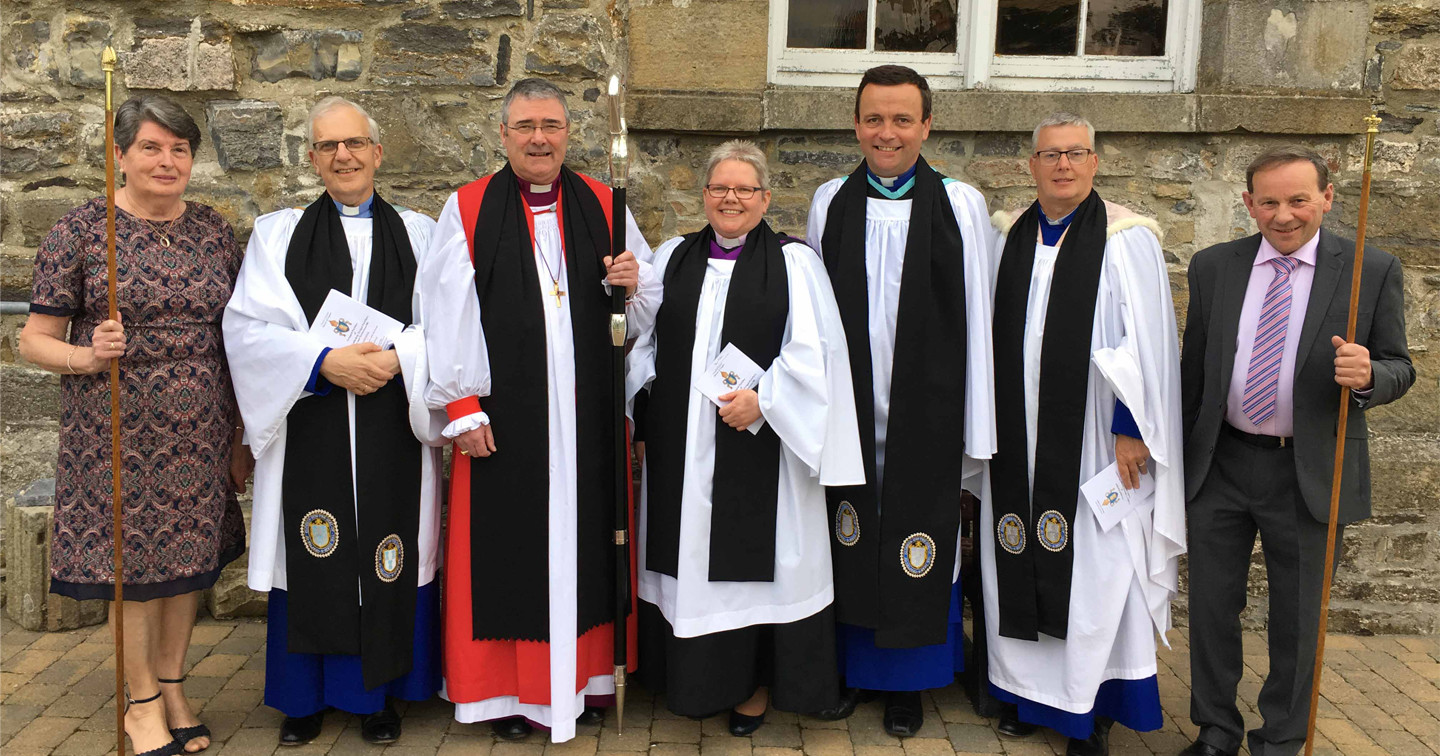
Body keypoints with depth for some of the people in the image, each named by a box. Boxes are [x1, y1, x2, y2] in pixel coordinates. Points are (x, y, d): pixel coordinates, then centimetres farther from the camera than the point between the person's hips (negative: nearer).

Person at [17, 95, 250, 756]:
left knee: (189, 556, 11)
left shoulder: (214, 232, 6)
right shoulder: (80, 229, -4)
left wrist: (241, 440, 9)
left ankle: (173, 686, 31)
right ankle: (143, 700, 25)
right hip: (116, 434, -3)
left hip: (199, 431, 3)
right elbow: (35, 341, -3)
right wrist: (88, 356, -24)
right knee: (132, 559, 6)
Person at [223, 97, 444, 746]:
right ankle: (306, 696, 19)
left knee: (389, 559, 3)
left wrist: (397, 358, -16)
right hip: (310, 429, 0)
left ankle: (378, 692, 17)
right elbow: (248, 327, -2)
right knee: (314, 562, 3)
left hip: (392, 433, 1)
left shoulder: (418, 233, 10)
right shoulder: (277, 233, 8)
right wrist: (324, 361, -16)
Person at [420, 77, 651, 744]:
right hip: (503, 415, -2)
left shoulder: (602, 206, 9)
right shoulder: (468, 211, 2)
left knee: (585, 535, 9)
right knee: (508, 543, 4)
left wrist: (631, 283, -9)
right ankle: (507, 688, 19)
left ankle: (584, 676, 26)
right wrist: (461, 408, -8)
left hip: (587, 412, 2)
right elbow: (449, 316, -2)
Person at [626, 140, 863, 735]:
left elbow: (811, 352, -8)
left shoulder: (793, 263, -1)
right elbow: (644, 336, 16)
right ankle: (697, 677, 26)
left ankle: (757, 682, 22)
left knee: (753, 552, 5)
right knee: (689, 557, 10)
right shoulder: (674, 258, 11)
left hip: (759, 443, -3)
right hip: (682, 445, 4)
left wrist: (762, 399, -17)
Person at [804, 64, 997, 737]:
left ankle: (908, 680, 25)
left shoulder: (960, 205, -2)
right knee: (850, 542, 10)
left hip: (924, 413, -1)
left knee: (914, 548, 7)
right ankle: (852, 665, 28)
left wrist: (976, 433, -3)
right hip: (847, 408, 2)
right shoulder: (830, 202, 4)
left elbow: (975, 323, -1)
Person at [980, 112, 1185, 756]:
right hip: (1017, 441, 4)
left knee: (1094, 570, 2)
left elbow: (1146, 342, -7)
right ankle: (1025, 688, 27)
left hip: (1094, 441, -4)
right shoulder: (1007, 238, 9)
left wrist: (1130, 427, -12)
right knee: (1021, 566, 12)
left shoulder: (1127, 239, -5)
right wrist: (987, 425, 11)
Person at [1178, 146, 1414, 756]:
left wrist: (1368, 375, -25)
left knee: (1297, 619, 11)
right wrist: (1179, 459, 10)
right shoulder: (1213, 267, 3)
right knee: (1212, 607, 12)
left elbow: (1400, 369, -1)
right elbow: (1193, 369, 8)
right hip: (1220, 466, 2)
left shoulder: (1373, 271, -4)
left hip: (1310, 473, -2)